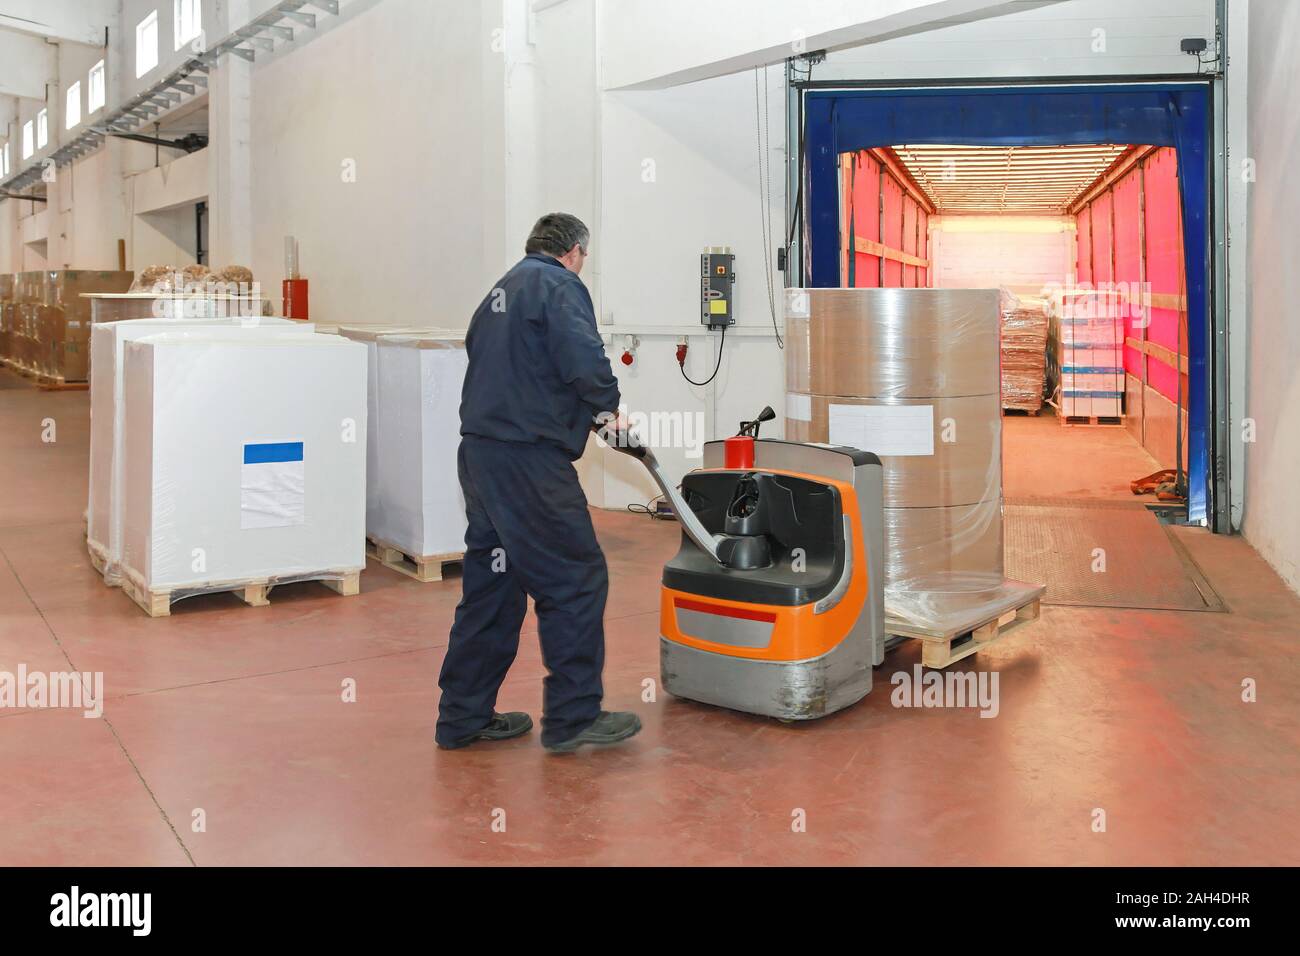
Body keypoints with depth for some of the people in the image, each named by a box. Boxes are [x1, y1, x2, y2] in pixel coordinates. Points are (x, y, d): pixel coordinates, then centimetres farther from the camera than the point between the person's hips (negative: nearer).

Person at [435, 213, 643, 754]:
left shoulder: (501, 291, 23)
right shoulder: (558, 285, -4)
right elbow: (585, 361, -20)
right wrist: (608, 404, -1)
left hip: (480, 450, 9)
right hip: (528, 457, -9)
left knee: (491, 582, 13)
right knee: (576, 579, -2)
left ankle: (464, 717, 19)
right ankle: (572, 716, 3)